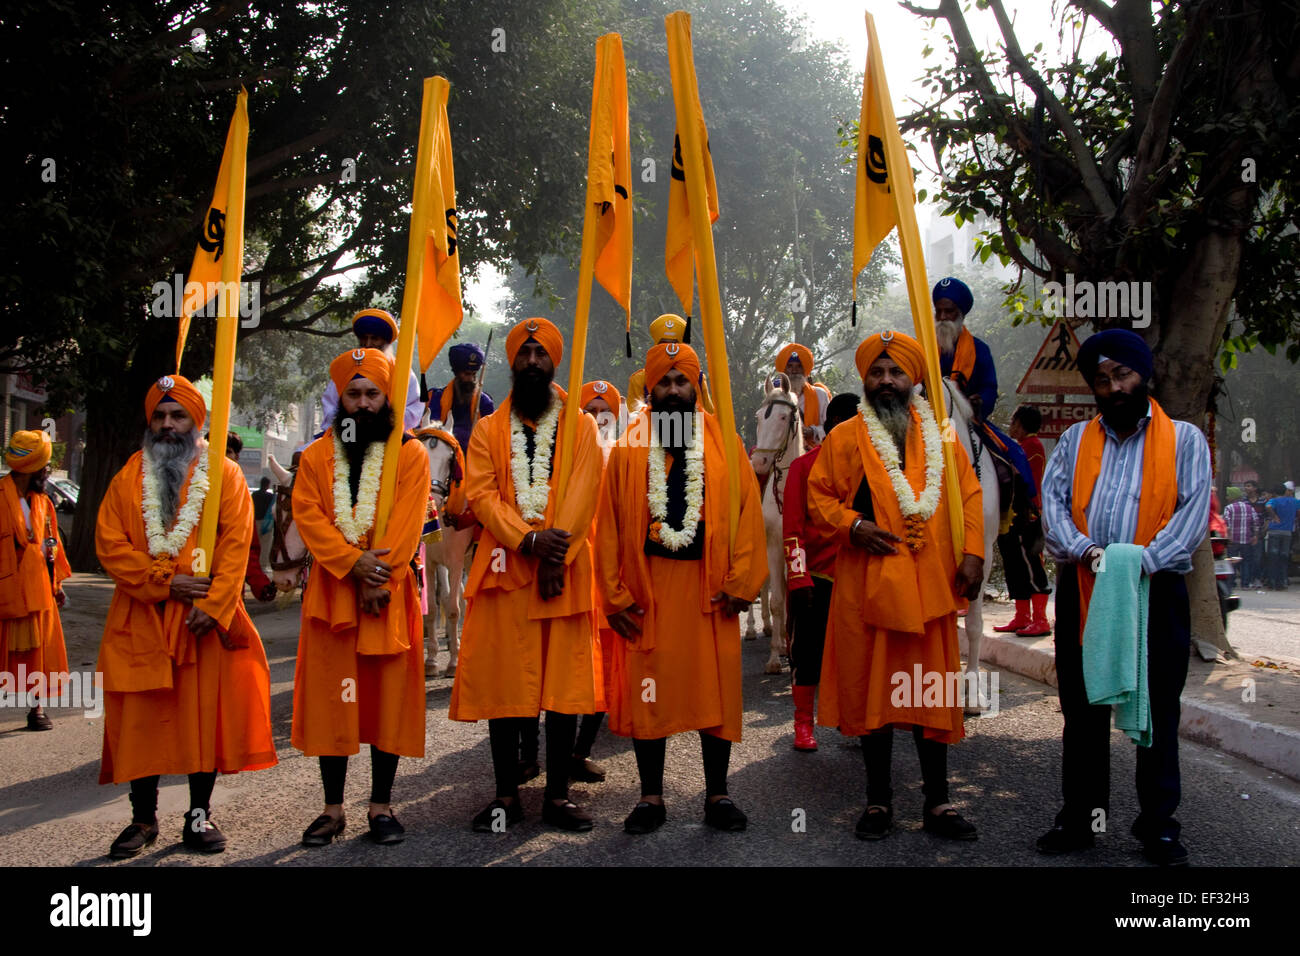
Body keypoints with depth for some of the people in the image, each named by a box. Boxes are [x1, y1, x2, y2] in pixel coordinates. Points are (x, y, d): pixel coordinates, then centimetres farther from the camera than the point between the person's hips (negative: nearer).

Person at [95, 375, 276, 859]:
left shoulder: (224, 474, 4)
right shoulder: (128, 478, 10)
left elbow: (236, 545, -4)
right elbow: (110, 545, 1)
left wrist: (213, 605, -14)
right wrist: (164, 583, -11)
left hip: (205, 619, -1)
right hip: (141, 620, 2)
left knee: (206, 716, 2)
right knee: (141, 719, 4)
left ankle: (200, 815, 14)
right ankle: (143, 818, 16)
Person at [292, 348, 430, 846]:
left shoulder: (410, 454, 3)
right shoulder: (316, 456, 10)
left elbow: (407, 525, -6)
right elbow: (308, 515, -2)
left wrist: (380, 579, -15)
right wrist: (352, 562, -15)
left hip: (390, 595, -2)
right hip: (331, 594, 2)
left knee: (389, 699, 2)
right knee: (330, 699, 4)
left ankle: (381, 806, 13)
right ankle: (332, 809, 14)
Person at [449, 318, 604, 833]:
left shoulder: (581, 427, 9)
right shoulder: (488, 429, 12)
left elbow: (581, 497, -3)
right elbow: (480, 494, -1)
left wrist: (555, 556, -15)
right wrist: (527, 539, -16)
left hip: (563, 569, 0)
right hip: (504, 568, 1)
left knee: (564, 682, 0)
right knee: (501, 683, 2)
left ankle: (558, 794, 10)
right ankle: (507, 795, 12)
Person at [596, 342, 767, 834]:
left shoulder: (724, 444, 7)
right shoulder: (628, 449, 7)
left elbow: (749, 513, 2)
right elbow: (609, 525, 5)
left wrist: (741, 583, -6)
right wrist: (614, 595, -1)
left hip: (710, 589, 0)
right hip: (646, 590, 0)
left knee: (716, 688, 5)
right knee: (647, 692, 5)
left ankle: (717, 794, 19)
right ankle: (651, 796, 19)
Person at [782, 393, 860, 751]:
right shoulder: (803, 465, 0)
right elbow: (793, 527, -4)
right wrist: (798, 577, -10)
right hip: (815, 575, -2)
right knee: (808, 649, 4)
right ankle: (803, 722, 15)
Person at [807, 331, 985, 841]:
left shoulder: (939, 435, 10)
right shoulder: (844, 438, 4)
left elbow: (969, 493, 11)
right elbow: (818, 496, 6)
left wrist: (973, 552, 0)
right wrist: (852, 525, -12)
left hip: (929, 582, 1)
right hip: (867, 583, -1)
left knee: (933, 691, 5)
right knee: (871, 689, 5)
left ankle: (937, 802, 16)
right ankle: (878, 800, 18)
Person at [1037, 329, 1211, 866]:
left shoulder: (1185, 439, 5)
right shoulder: (1075, 440, 12)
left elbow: (1193, 513, -6)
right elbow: (1053, 503, 1)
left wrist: (1142, 561, -19)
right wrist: (1084, 550, -18)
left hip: (1155, 592, -2)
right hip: (1082, 592, 2)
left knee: (1157, 712, 4)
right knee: (1082, 710, 8)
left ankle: (1158, 825, 16)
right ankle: (1081, 816, 20)